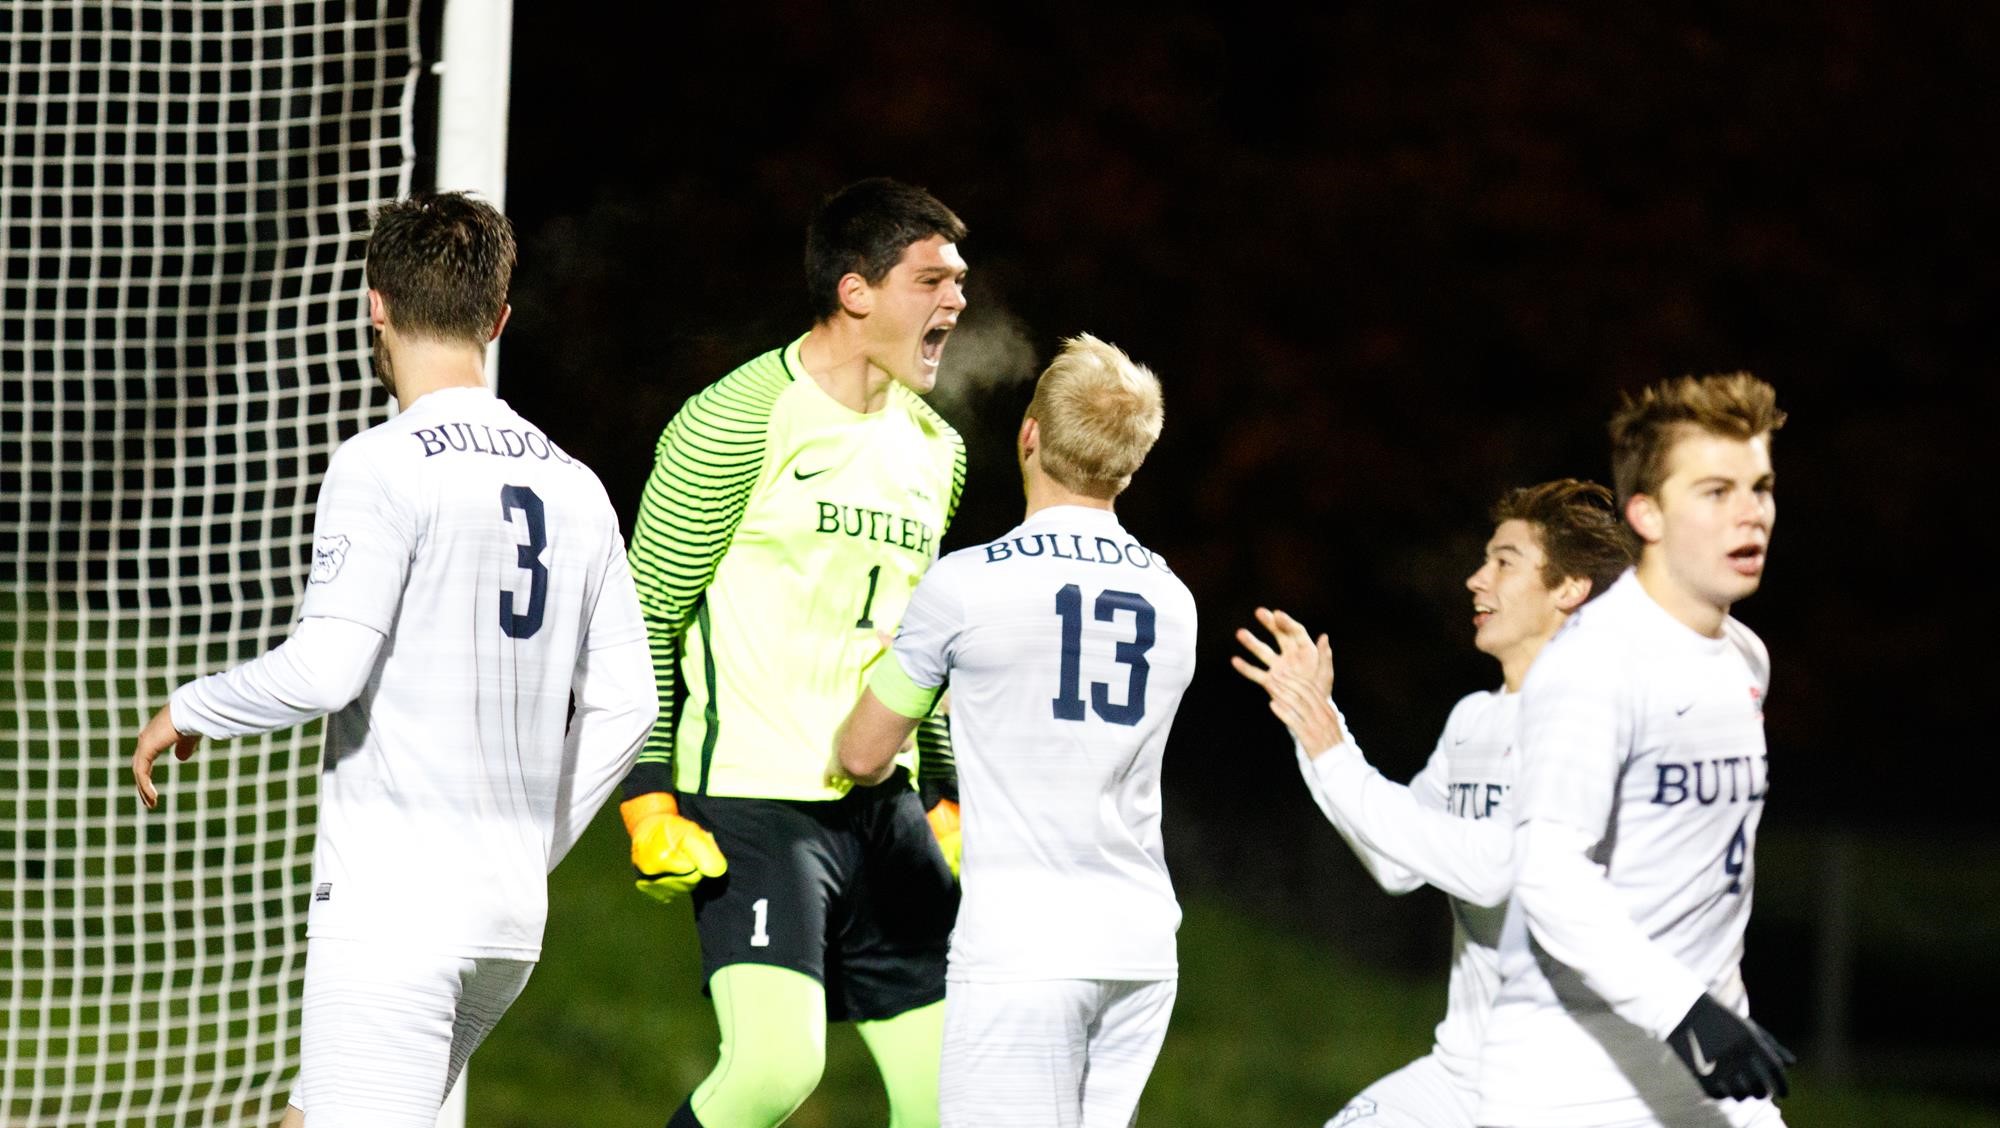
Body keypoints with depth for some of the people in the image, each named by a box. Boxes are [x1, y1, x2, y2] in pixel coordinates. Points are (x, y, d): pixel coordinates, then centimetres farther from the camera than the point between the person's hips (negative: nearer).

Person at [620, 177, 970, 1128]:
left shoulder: (934, 450, 14)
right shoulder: (738, 423, -8)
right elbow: (645, 615, -7)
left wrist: (944, 798, 19)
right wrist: (650, 799, -12)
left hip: (885, 808, 7)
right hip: (754, 800, -7)